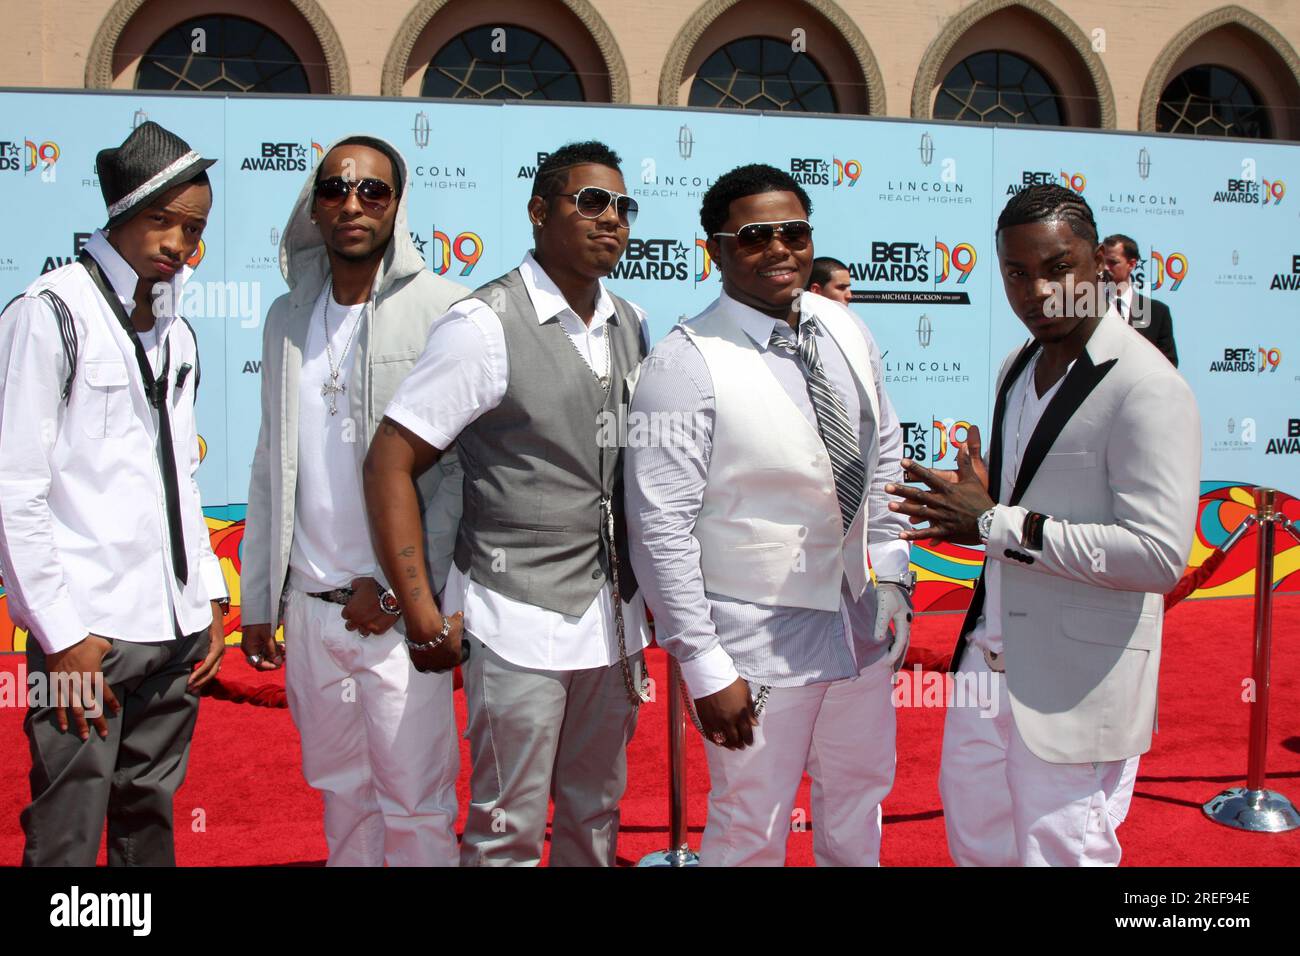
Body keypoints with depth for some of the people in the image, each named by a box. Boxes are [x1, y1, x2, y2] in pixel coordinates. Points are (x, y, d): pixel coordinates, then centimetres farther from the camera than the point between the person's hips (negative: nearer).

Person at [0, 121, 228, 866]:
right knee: (67, 838, 0)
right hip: (89, 635, -6)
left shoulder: (176, 330, 14)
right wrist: (62, 633, -13)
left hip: (177, 633, 6)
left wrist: (209, 597, 12)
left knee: (152, 819, 14)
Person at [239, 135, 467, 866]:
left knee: (417, 805, 2)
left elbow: (462, 468, -11)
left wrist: (400, 587, -13)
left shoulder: (443, 309, -7)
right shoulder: (289, 317, 10)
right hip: (310, 607, 5)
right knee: (342, 793, 16)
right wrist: (259, 599, 11)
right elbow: (273, 466, 13)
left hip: (397, 608, -5)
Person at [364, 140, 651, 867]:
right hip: (521, 623, -6)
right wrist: (423, 613, -14)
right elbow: (390, 462, -13)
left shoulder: (630, 325, 8)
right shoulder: (485, 326, -12)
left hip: (614, 617, 6)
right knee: (509, 831, 5)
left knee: (597, 817, 18)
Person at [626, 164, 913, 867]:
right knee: (752, 828, 9)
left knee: (862, 793, 24)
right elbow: (660, 528, -20)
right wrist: (705, 668, -19)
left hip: (860, 621, 7)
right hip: (758, 644, -6)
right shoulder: (685, 365, -19)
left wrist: (893, 578, 10)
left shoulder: (846, 333, 1)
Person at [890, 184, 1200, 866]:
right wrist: (974, 507, -1)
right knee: (975, 842, 21)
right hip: (990, 657, 8)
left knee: (1059, 853, 5)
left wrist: (999, 525, -22)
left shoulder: (1148, 388, -17)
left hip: (1079, 681, -8)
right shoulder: (1018, 367, 10)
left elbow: (1159, 554, -24)